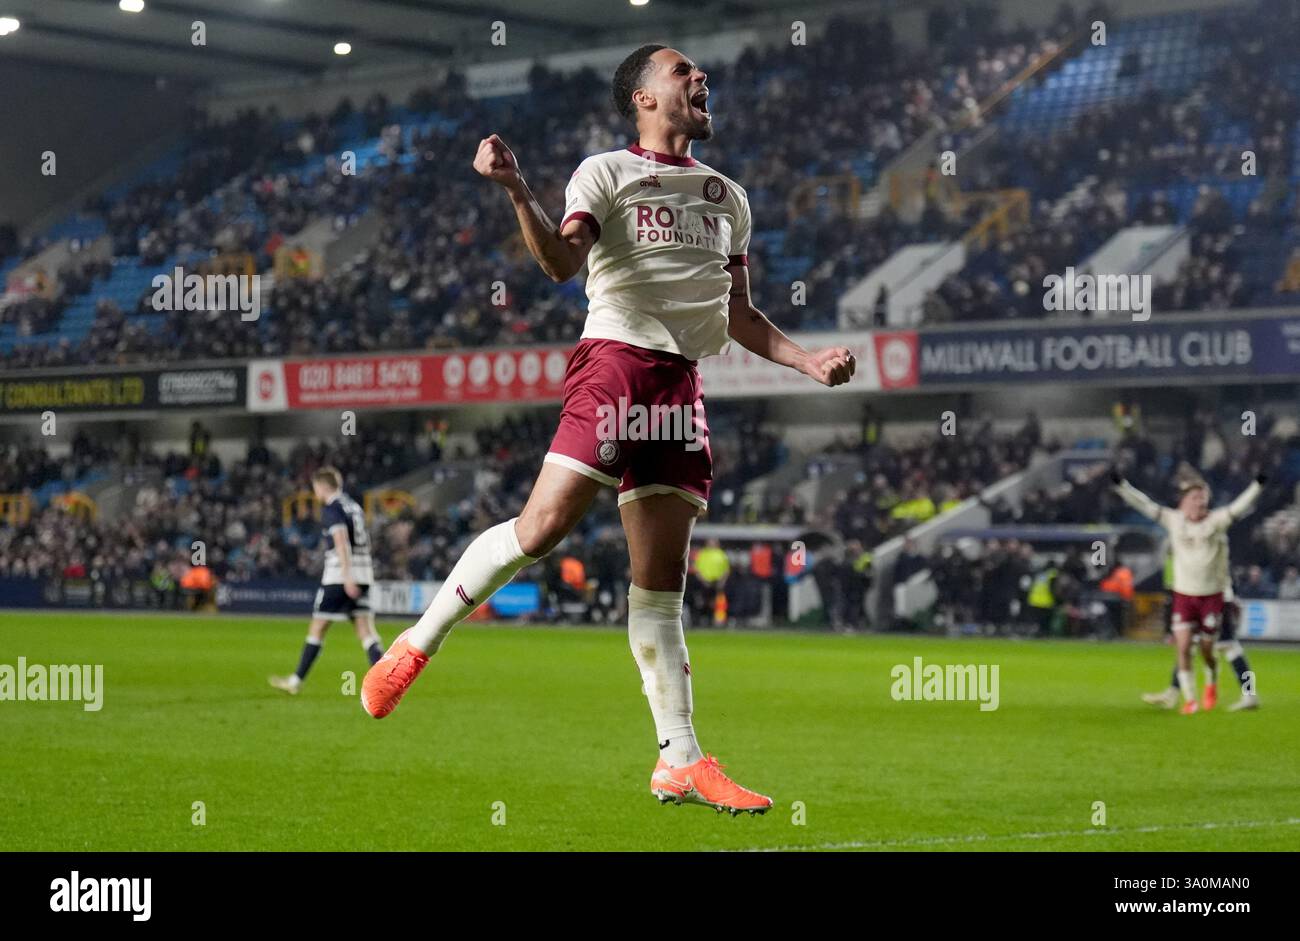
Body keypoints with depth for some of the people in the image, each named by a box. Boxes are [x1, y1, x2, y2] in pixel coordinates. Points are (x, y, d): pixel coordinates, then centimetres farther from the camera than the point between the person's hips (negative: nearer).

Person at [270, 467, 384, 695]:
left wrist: (347, 577, -26)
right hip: (363, 573, 7)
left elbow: (341, 542, -19)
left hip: (339, 574, -7)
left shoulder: (332, 508, -7)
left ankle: (296, 681, 10)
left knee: (317, 628, 3)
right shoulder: (353, 505, 18)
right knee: (365, 630, 1)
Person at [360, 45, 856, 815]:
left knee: (663, 578, 3)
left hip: (685, 380, 5)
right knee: (544, 526, -18)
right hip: (617, 355, -5)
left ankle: (681, 762, 1)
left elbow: (739, 316, 25)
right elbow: (563, 261, -11)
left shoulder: (729, 197, 23)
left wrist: (809, 361, 13)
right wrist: (516, 190, -25)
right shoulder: (607, 172, 5)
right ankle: (419, 642, 0)